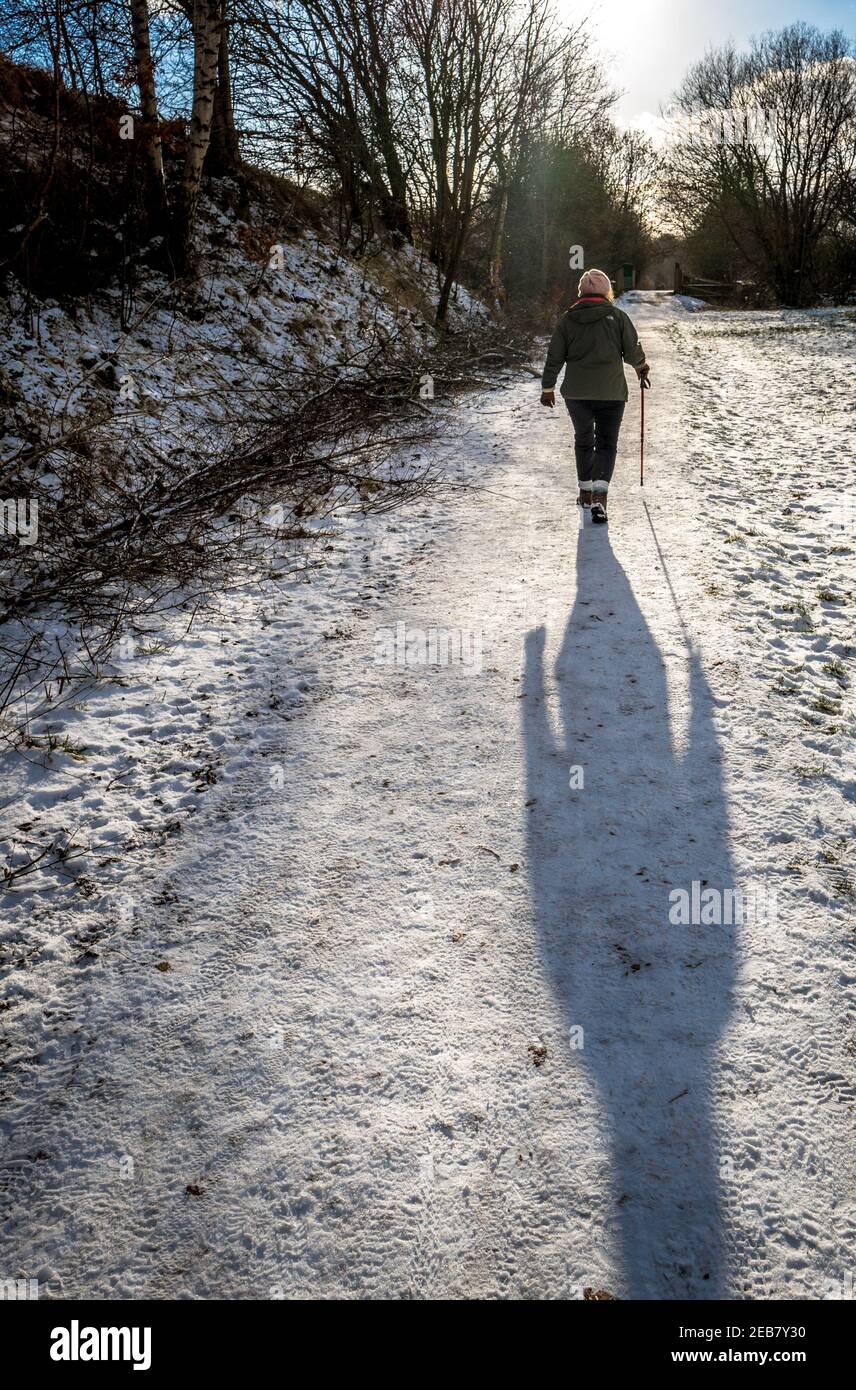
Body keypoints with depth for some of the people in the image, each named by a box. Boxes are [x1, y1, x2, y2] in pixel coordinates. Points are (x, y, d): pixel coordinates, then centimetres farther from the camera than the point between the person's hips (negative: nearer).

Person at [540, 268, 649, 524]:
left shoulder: (567, 319, 1)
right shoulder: (617, 316, -3)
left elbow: (554, 357, 2)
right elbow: (632, 350, -1)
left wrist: (547, 388, 12)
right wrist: (641, 366, 21)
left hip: (576, 393, 2)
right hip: (611, 392, -2)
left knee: (583, 440, 20)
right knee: (606, 444, 3)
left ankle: (586, 491, 27)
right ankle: (599, 496, -17)